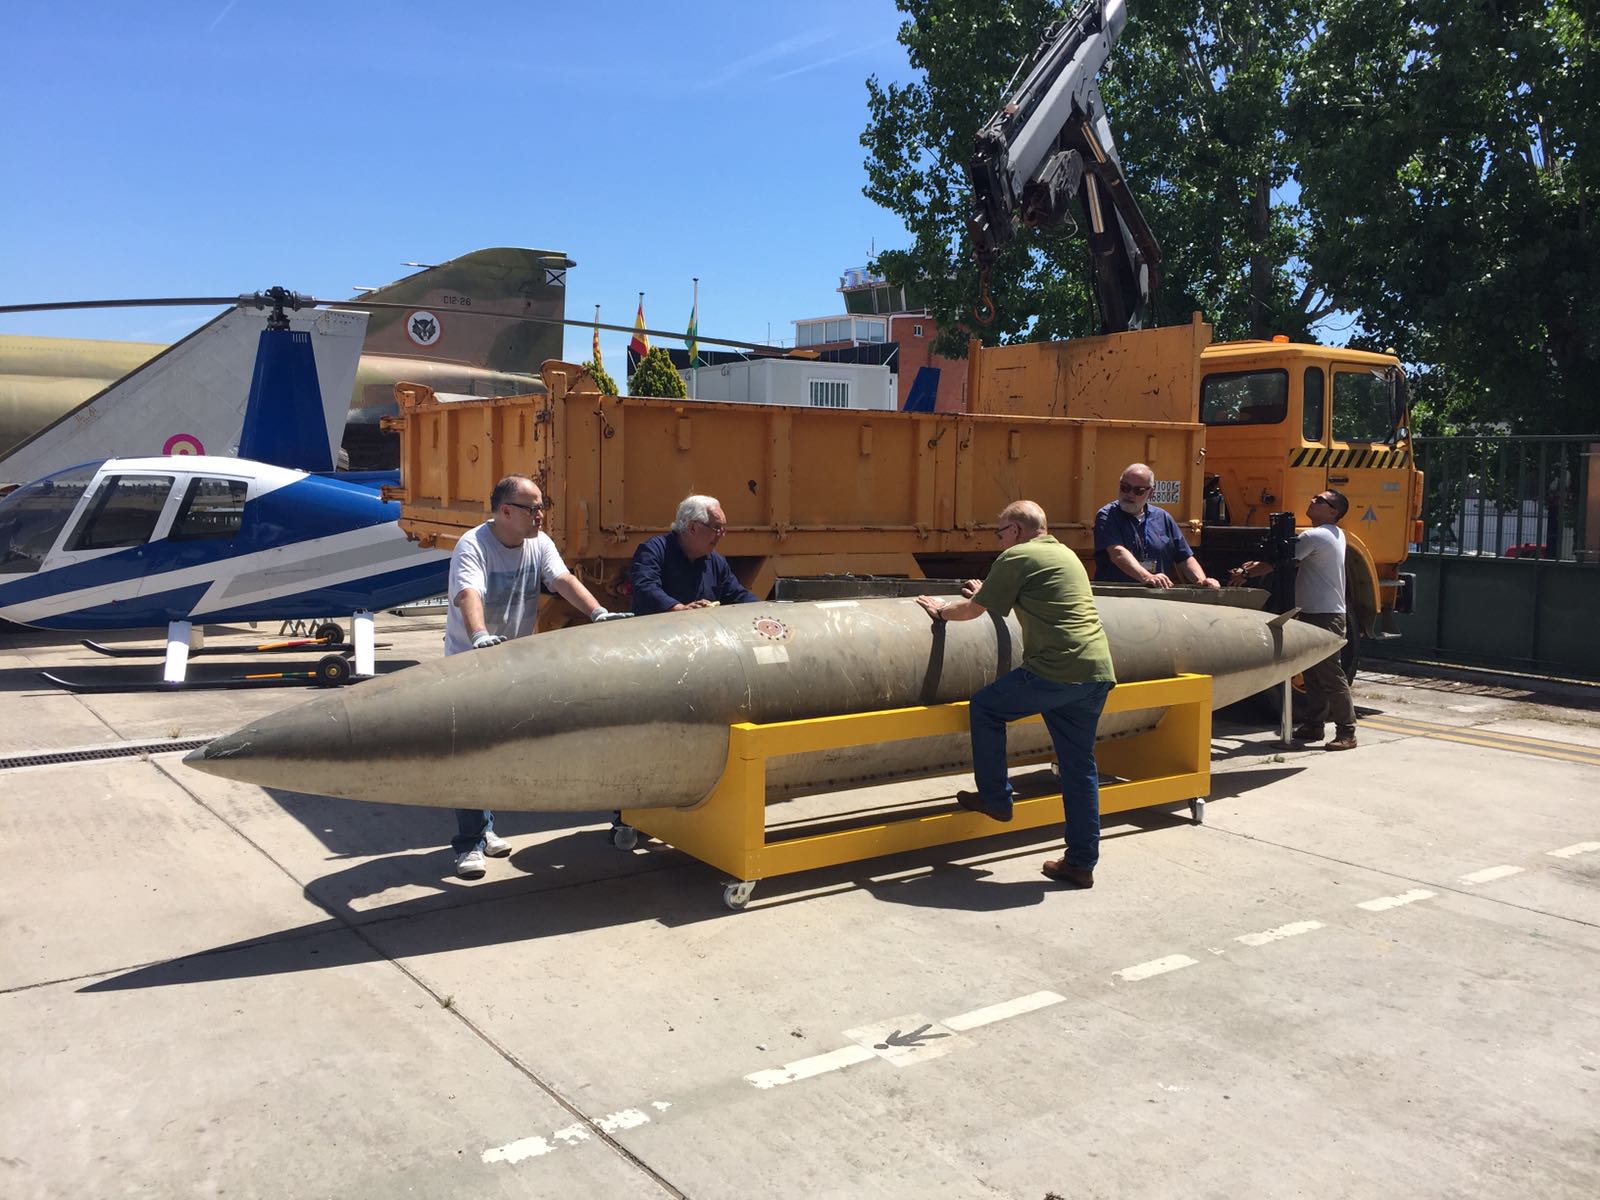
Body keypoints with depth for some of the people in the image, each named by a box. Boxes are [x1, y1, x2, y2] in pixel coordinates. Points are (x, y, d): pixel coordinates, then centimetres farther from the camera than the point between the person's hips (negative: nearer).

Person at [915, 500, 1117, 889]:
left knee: (985, 708, 13)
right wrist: (987, 592, 45)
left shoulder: (1016, 557, -2)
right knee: (1079, 766, 12)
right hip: (1098, 672, 8)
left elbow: (973, 610, 4)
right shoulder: (1066, 554, 24)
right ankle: (1081, 862, 15)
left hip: (1056, 671, -8)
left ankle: (994, 798, 21)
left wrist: (942, 609, 23)